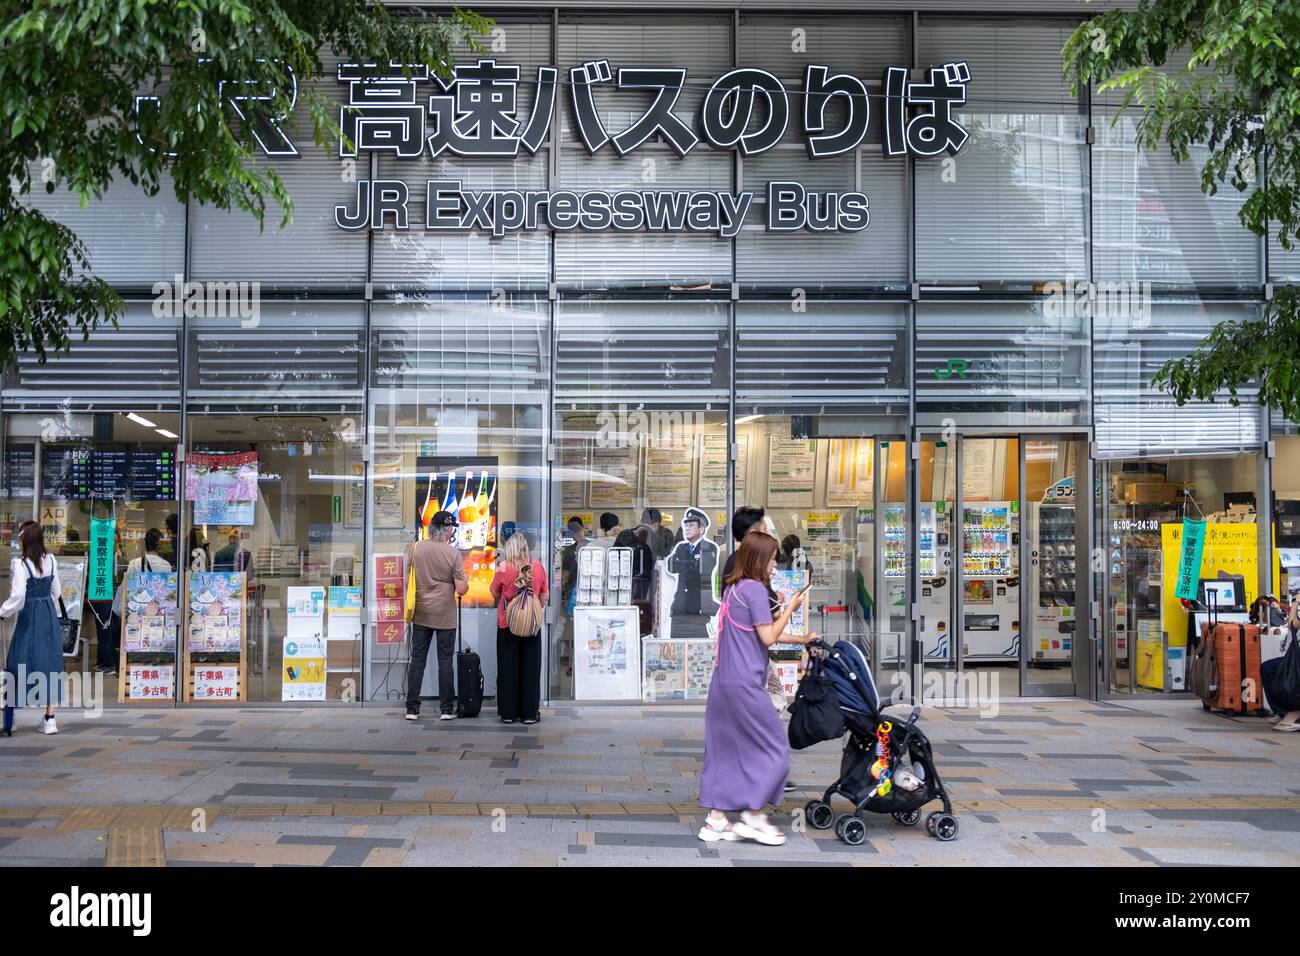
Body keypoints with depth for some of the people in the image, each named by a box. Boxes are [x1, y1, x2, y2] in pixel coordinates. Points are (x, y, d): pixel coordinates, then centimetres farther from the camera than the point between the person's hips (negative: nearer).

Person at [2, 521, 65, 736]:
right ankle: (50, 718, 10)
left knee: (19, 663, 5)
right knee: (50, 662, 8)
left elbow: (18, 597, -17)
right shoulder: (50, 561, 3)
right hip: (50, 615, 5)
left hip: (29, 617, -5)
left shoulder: (20, 564, -14)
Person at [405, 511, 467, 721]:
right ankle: (446, 709, 9)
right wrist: (466, 581, 10)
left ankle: (412, 709, 9)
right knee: (445, 661, 5)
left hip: (421, 613, 3)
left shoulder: (416, 548, -1)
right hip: (445, 615, -3)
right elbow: (461, 590, -12)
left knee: (417, 660, 7)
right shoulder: (453, 554, -11)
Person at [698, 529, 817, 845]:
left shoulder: (733, 588, 16)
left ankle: (716, 820, 14)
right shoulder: (755, 589, -12)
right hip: (745, 684, -9)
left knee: (724, 750, 11)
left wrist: (801, 639, 28)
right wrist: (790, 608, 0)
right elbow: (768, 638, -11)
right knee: (773, 748, 2)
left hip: (723, 681, 9)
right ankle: (754, 818, 4)